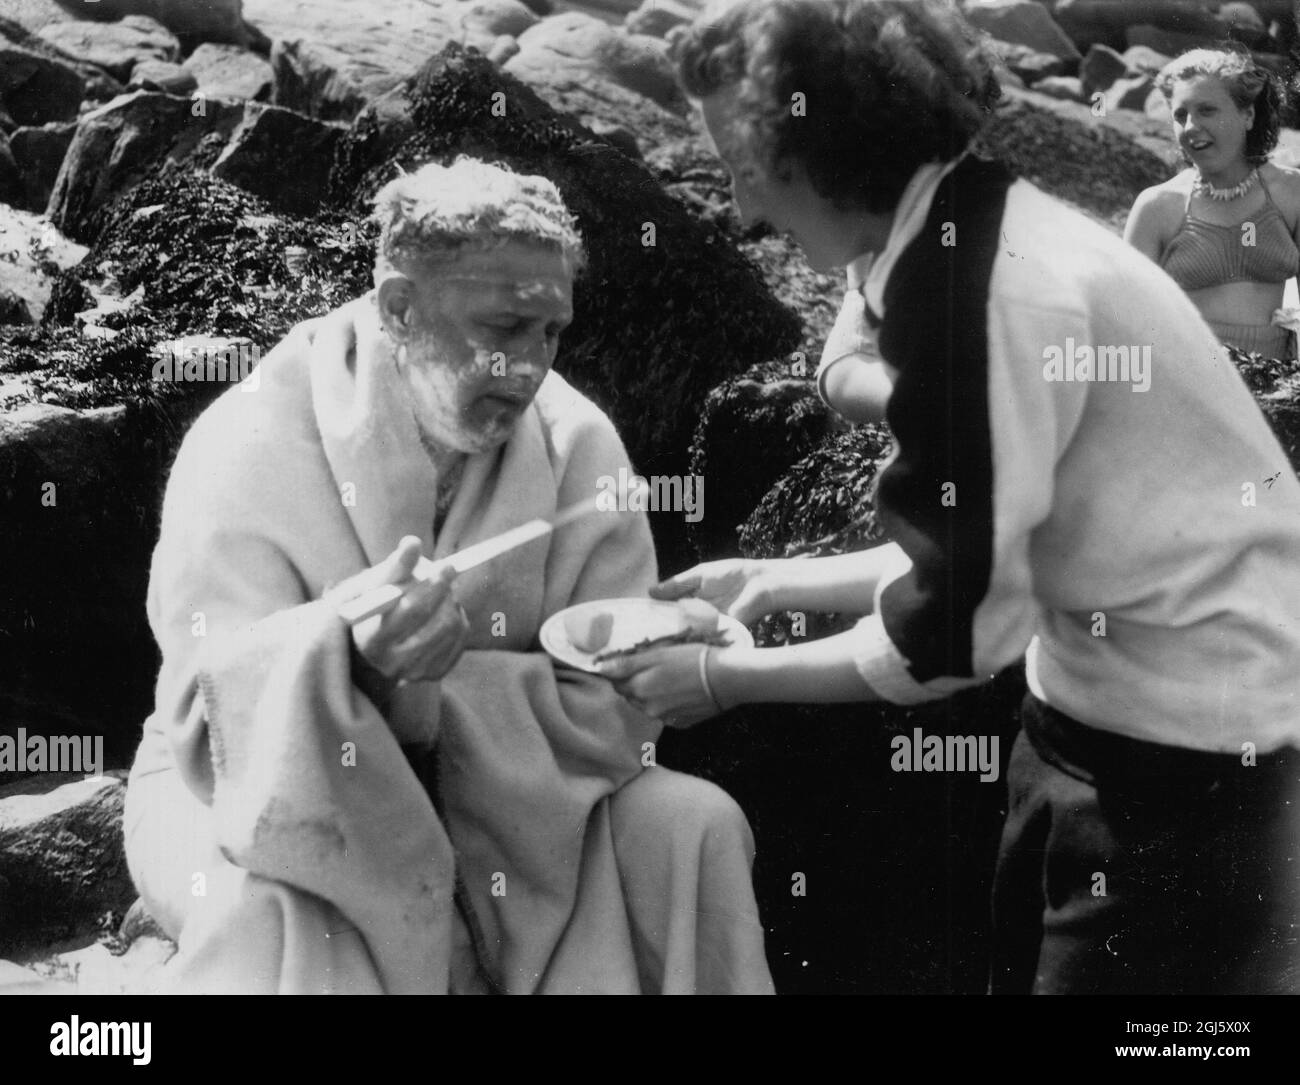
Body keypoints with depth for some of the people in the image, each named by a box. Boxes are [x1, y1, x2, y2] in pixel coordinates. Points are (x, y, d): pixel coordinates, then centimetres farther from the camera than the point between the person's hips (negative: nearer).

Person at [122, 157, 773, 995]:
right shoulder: (248, 450, -18)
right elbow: (218, 733, -24)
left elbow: (613, 711, -14)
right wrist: (345, 658, -44)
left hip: (495, 804, 4)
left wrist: (420, 700, -25)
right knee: (260, 904, -36)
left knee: (695, 826, -16)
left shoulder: (576, 443, -10)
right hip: (276, 799, -3)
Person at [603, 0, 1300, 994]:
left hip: (1183, 742, -9)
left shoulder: (977, 280, -25)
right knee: (1024, 966, 17)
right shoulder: (976, 236, 5)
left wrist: (727, 678, -10)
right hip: (1114, 700, 9)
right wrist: (774, 583, 12)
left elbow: (956, 626, -23)